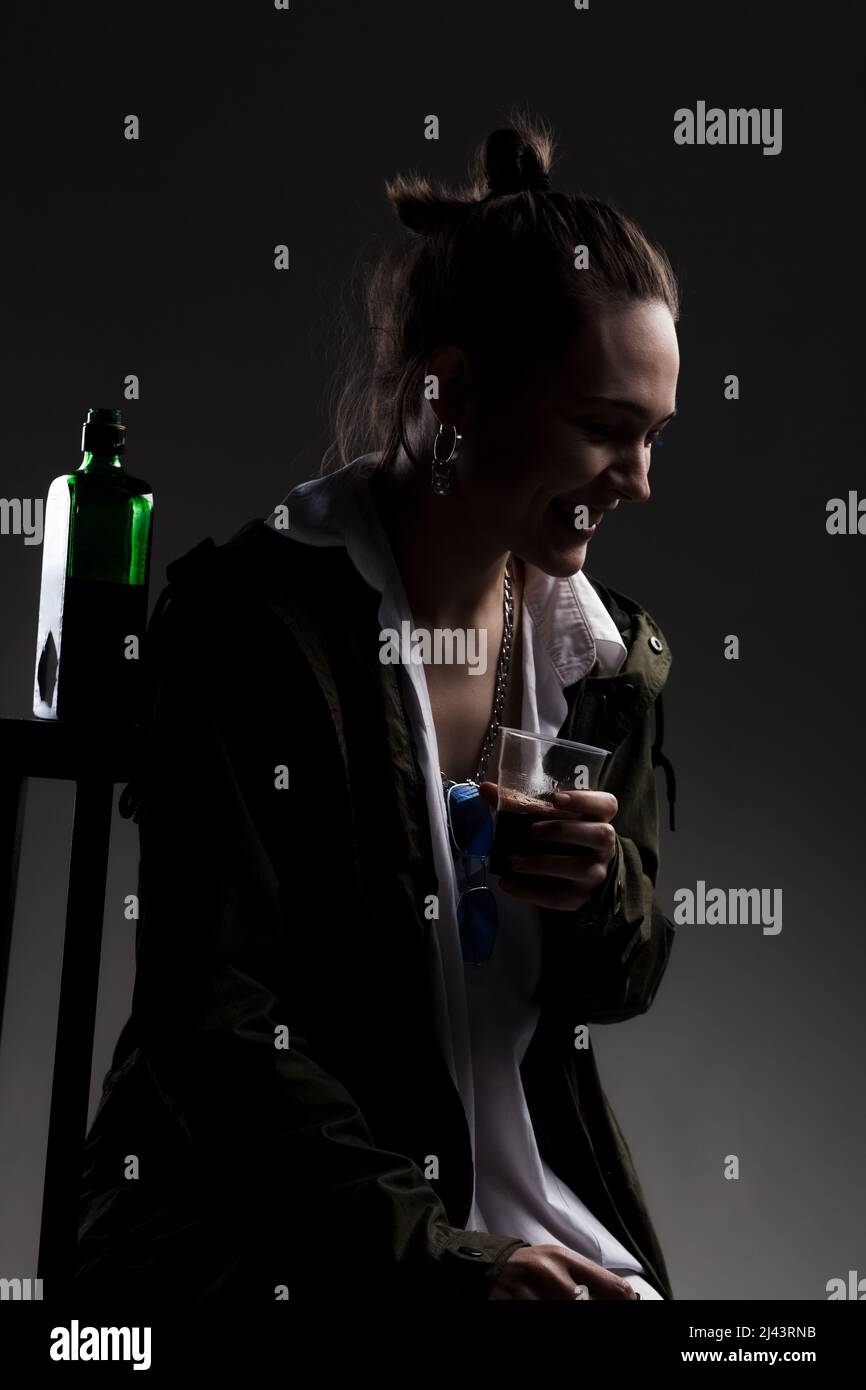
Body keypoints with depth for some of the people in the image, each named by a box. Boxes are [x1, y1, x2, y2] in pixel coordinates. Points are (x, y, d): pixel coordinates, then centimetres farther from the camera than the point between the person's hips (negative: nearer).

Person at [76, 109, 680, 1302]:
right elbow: (212, 1012, -16)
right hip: (253, 1226, -5)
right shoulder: (251, 619, -14)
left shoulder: (618, 655, 3)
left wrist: (604, 896, -12)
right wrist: (427, 1252, -19)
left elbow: (626, 985, 10)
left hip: (527, 1198, 6)